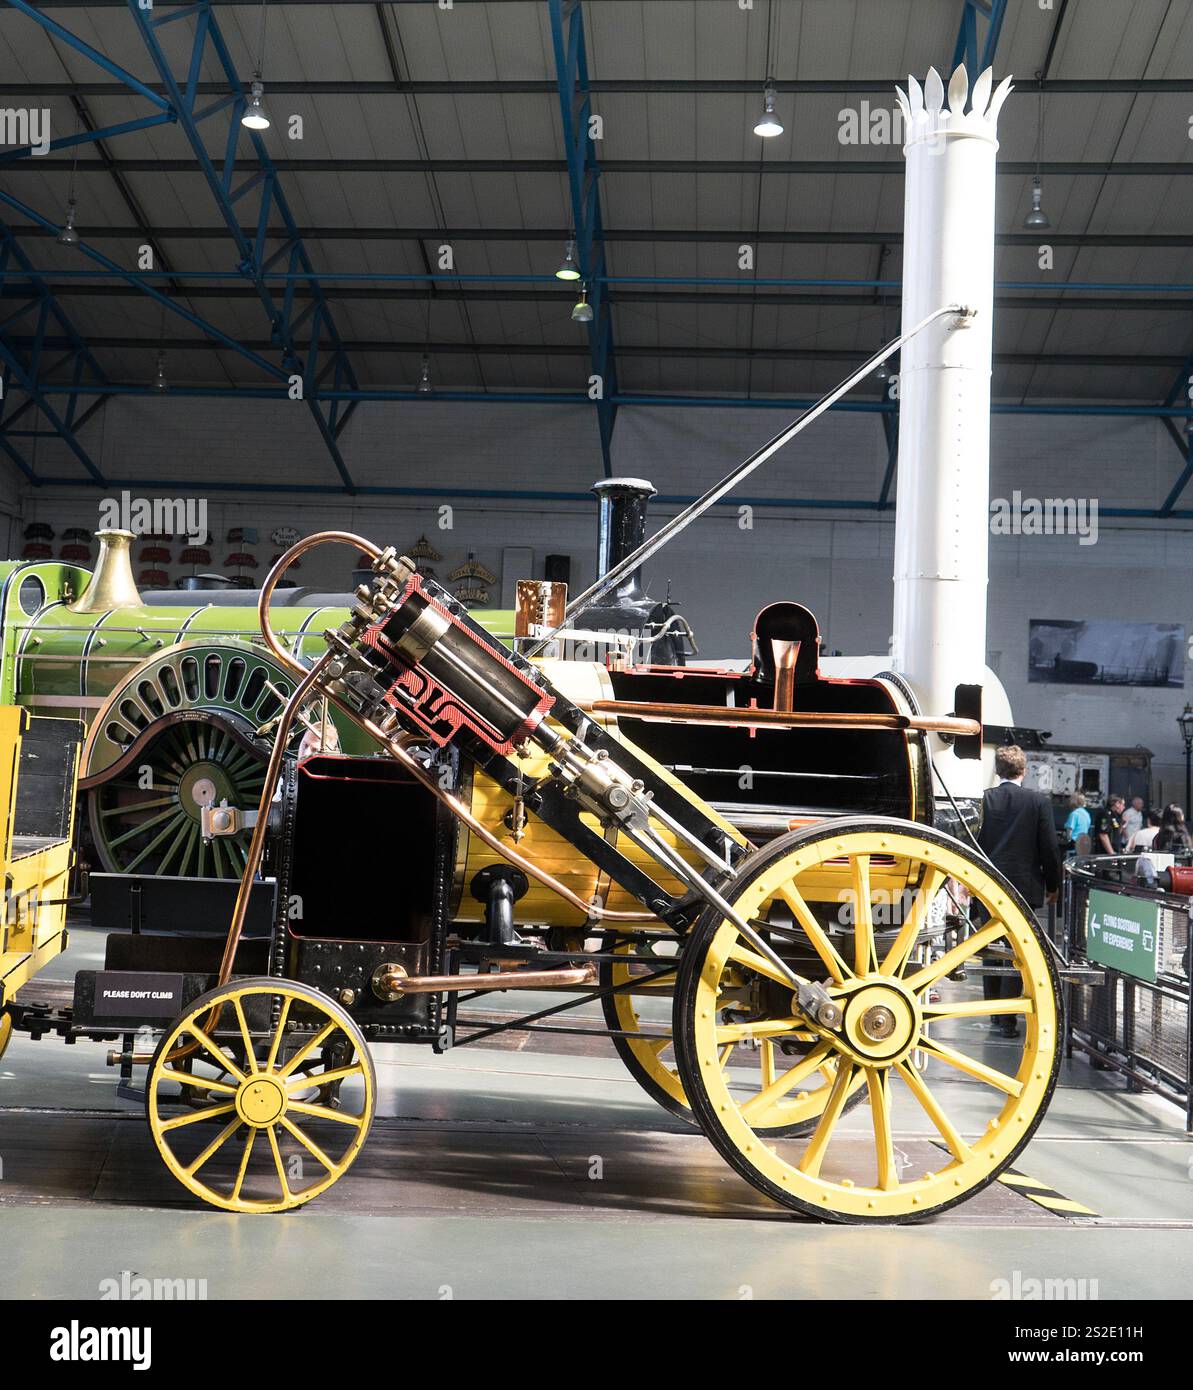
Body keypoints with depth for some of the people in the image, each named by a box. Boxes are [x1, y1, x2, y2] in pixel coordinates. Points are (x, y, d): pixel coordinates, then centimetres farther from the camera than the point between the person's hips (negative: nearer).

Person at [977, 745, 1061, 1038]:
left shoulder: (983, 800, -3)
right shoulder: (1038, 802, -6)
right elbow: (1049, 848, -3)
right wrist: (1052, 886, 9)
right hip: (1025, 889, -2)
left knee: (991, 952, 14)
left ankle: (993, 1015, 22)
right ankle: (1007, 1021, 0)